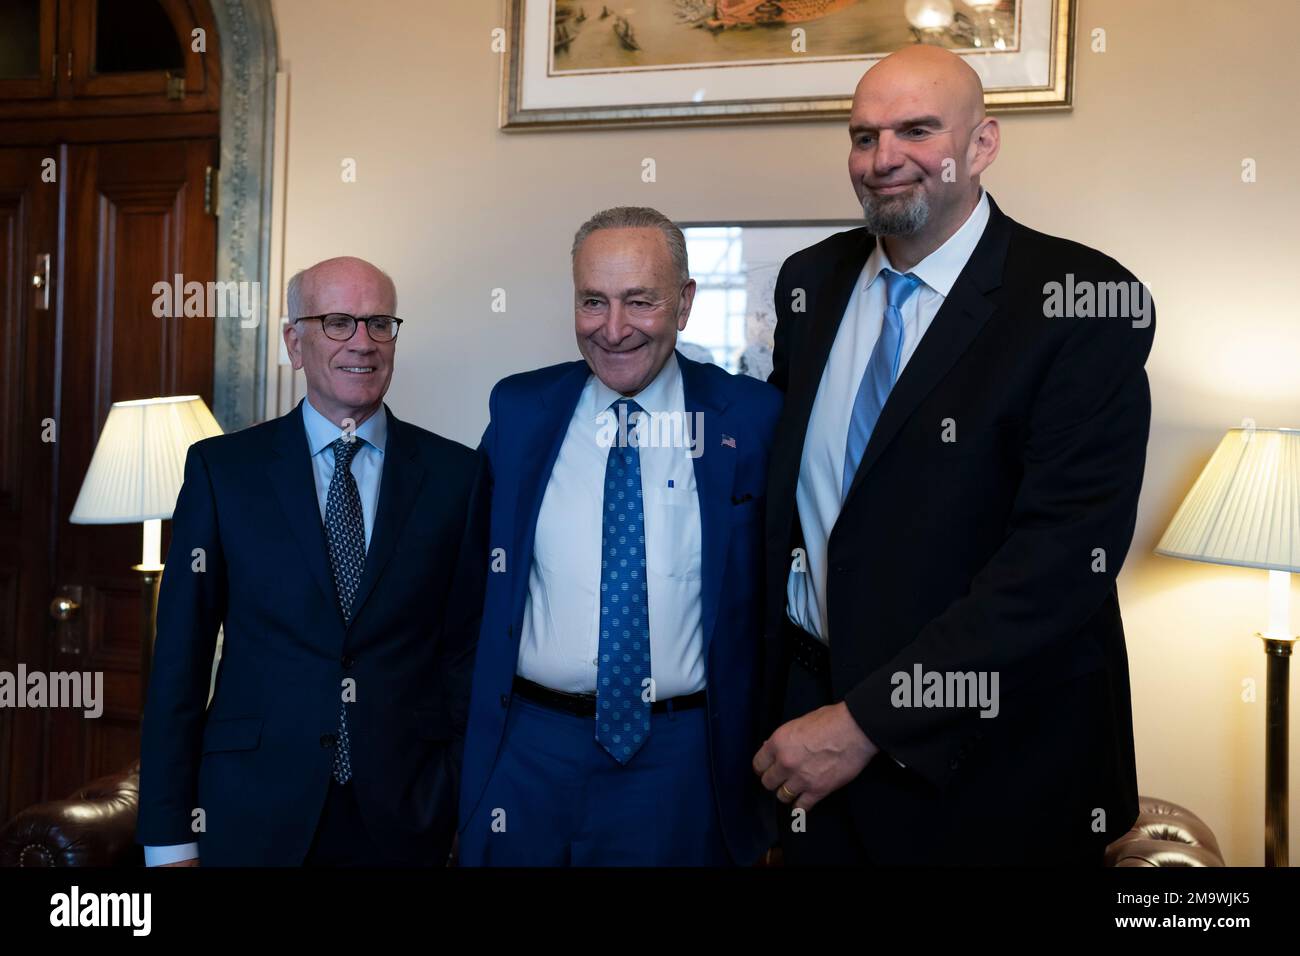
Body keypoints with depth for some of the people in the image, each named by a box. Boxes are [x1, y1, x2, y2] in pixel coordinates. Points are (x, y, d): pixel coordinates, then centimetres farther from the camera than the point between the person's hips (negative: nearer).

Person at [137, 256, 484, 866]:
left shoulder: (455, 473, 0)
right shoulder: (221, 468, -1)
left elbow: (467, 648, 1)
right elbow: (180, 654, -1)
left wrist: (466, 803, -2)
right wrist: (170, 835, -3)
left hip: (403, 815, 1)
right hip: (252, 814, 0)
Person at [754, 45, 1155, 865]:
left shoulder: (1085, 302, -15)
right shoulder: (812, 281, 3)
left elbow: (1066, 551, -22)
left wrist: (868, 720, -22)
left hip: (991, 749, -4)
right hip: (811, 706, 5)